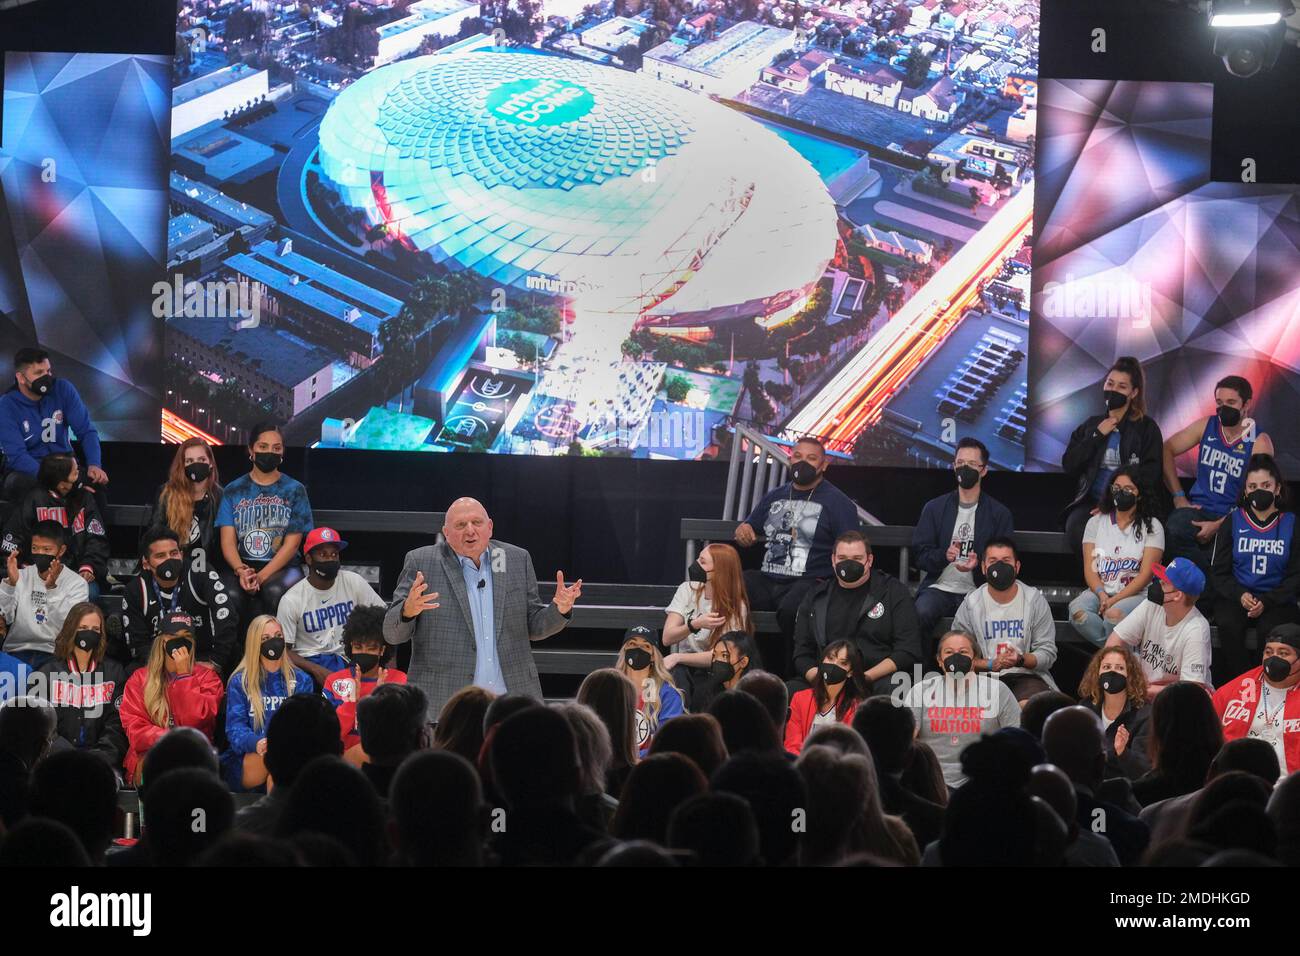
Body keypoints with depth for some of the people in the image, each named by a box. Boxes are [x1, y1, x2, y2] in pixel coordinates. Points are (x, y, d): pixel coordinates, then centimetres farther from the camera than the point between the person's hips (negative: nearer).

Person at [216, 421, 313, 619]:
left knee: (274, 591, -36)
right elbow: (228, 541, 3)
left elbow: (292, 543, 0)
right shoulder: (234, 490, 12)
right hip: (242, 565, 1)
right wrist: (241, 571, -19)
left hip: (283, 567, -1)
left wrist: (261, 576, -15)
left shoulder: (294, 490, 8)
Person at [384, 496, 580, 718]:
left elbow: (533, 627, 16)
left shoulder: (518, 560, 11)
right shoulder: (421, 562, 3)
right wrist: (408, 610, -22)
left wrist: (560, 609, -4)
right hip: (443, 705, -2)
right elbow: (393, 634, 0)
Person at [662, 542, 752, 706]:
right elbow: (667, 638, -8)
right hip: (682, 668, 2)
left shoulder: (736, 607, -7)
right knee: (675, 673, -33)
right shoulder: (688, 590, 1)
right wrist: (695, 625, -28)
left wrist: (677, 657, -26)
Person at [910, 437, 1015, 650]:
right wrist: (944, 556, -14)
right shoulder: (934, 508, 13)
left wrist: (978, 564, -16)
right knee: (921, 613, -32)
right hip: (940, 587, 1)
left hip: (977, 591, -1)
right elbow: (918, 554, 8)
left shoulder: (999, 513, 10)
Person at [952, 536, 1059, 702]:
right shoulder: (971, 604, 6)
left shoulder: (1035, 600, 5)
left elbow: (1048, 653, 3)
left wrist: (1021, 660, -17)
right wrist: (991, 664, -13)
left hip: (1025, 675, 0)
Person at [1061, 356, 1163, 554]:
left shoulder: (1146, 427, 9)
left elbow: (1150, 475, -1)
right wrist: (1097, 436, 1)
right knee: (1075, 529, -32)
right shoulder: (1091, 425, 20)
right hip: (1091, 500, 3)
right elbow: (1068, 466, 11)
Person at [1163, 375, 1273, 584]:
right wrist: (1178, 496, 4)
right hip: (1197, 510, 3)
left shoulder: (1259, 443, -3)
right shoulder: (1207, 426, 8)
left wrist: (1218, 525, -18)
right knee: (1171, 533, -32)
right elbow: (1166, 450, 13)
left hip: (1232, 519, -3)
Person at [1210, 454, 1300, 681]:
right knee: (1229, 626, -33)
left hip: (1277, 600, -1)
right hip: (1235, 597, 1)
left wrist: (1266, 602, -12)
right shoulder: (1232, 522, 10)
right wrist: (1240, 595, -13)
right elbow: (1220, 572, 8)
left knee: (1271, 630, -34)